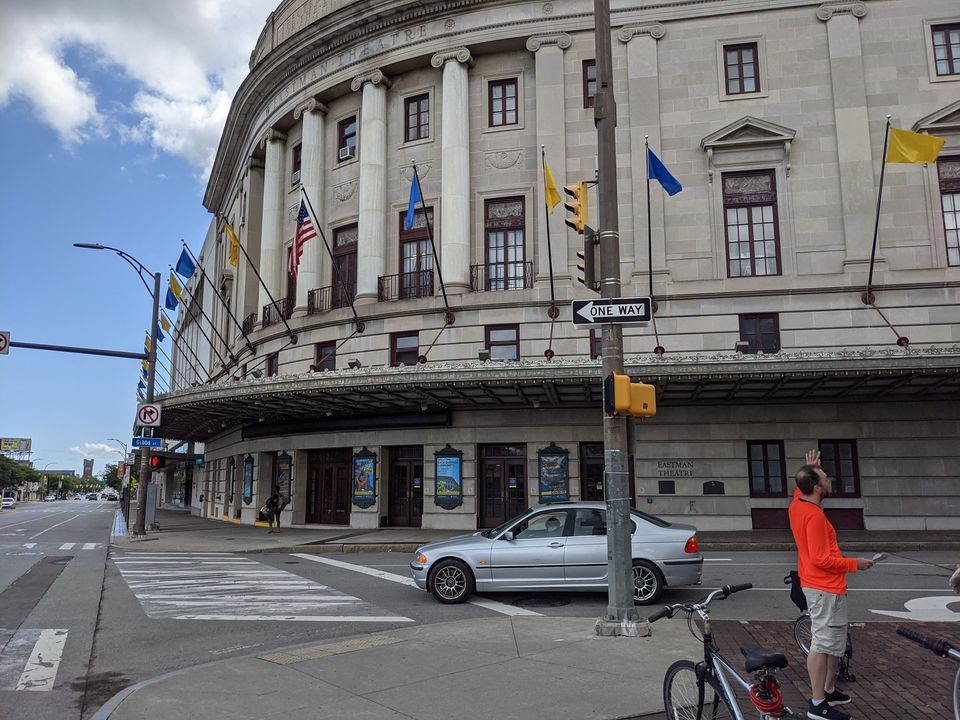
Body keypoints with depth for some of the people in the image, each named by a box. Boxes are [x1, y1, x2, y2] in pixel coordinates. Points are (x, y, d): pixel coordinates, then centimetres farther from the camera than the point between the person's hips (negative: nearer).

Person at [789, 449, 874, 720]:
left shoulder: (797, 503, 5)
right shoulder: (814, 515, -23)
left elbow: (801, 487, 32)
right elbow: (821, 560, -23)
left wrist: (810, 469, 21)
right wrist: (854, 563, -12)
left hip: (818, 586, 10)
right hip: (826, 588, -10)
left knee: (832, 643, 20)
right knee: (823, 644, -4)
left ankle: (829, 690, 31)